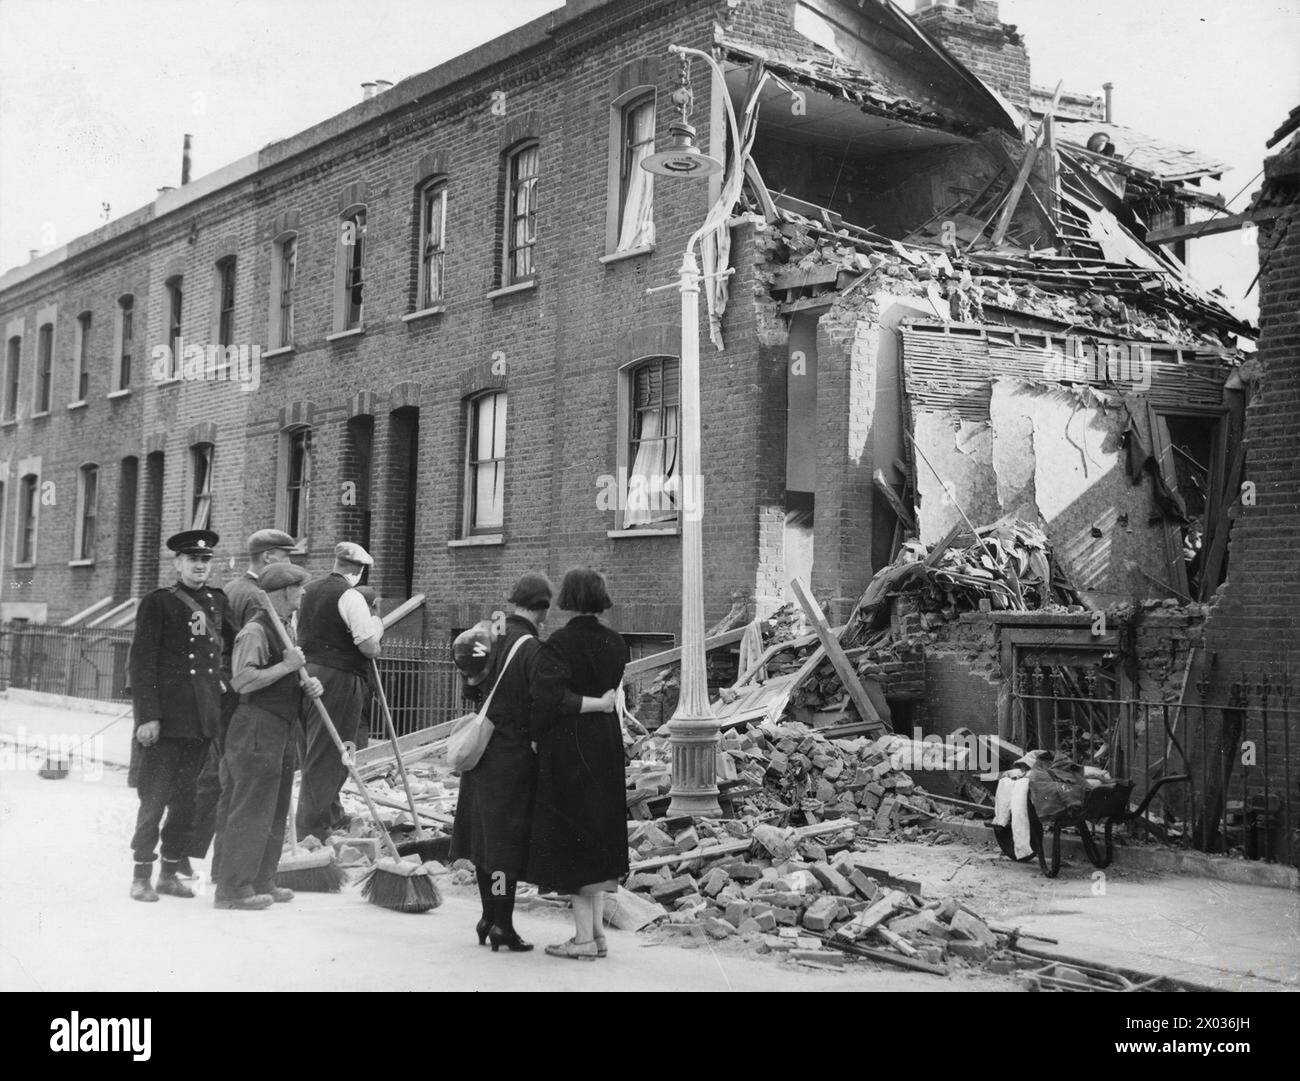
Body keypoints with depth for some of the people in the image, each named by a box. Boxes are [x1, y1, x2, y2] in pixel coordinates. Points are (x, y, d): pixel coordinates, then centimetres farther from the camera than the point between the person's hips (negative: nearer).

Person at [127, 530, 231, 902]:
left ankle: (171, 872, 20)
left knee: (186, 800, 10)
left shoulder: (219, 602, 13)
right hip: (165, 718, -5)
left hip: (203, 718, 5)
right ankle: (142, 876, 9)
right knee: (154, 798, -1)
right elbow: (142, 662, -7)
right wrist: (147, 716, -14)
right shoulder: (156, 603, -2)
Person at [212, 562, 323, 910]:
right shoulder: (255, 630, -14)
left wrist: (309, 683, 8)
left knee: (275, 811, 14)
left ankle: (261, 882, 23)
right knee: (250, 811, -7)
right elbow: (242, 681, -23)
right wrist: (287, 666, -20)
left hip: (282, 731, 10)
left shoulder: (285, 629, 17)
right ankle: (233, 888, -2)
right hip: (256, 728, -10)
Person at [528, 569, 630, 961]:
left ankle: (584, 938, 4)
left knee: (572, 838, 2)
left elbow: (548, 694, -24)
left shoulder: (559, 644, -15)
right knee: (599, 835, 16)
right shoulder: (615, 643, 4)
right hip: (608, 744, 6)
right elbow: (615, 688, 8)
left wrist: (537, 735, -11)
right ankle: (596, 929, 20)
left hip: (567, 748, -6)